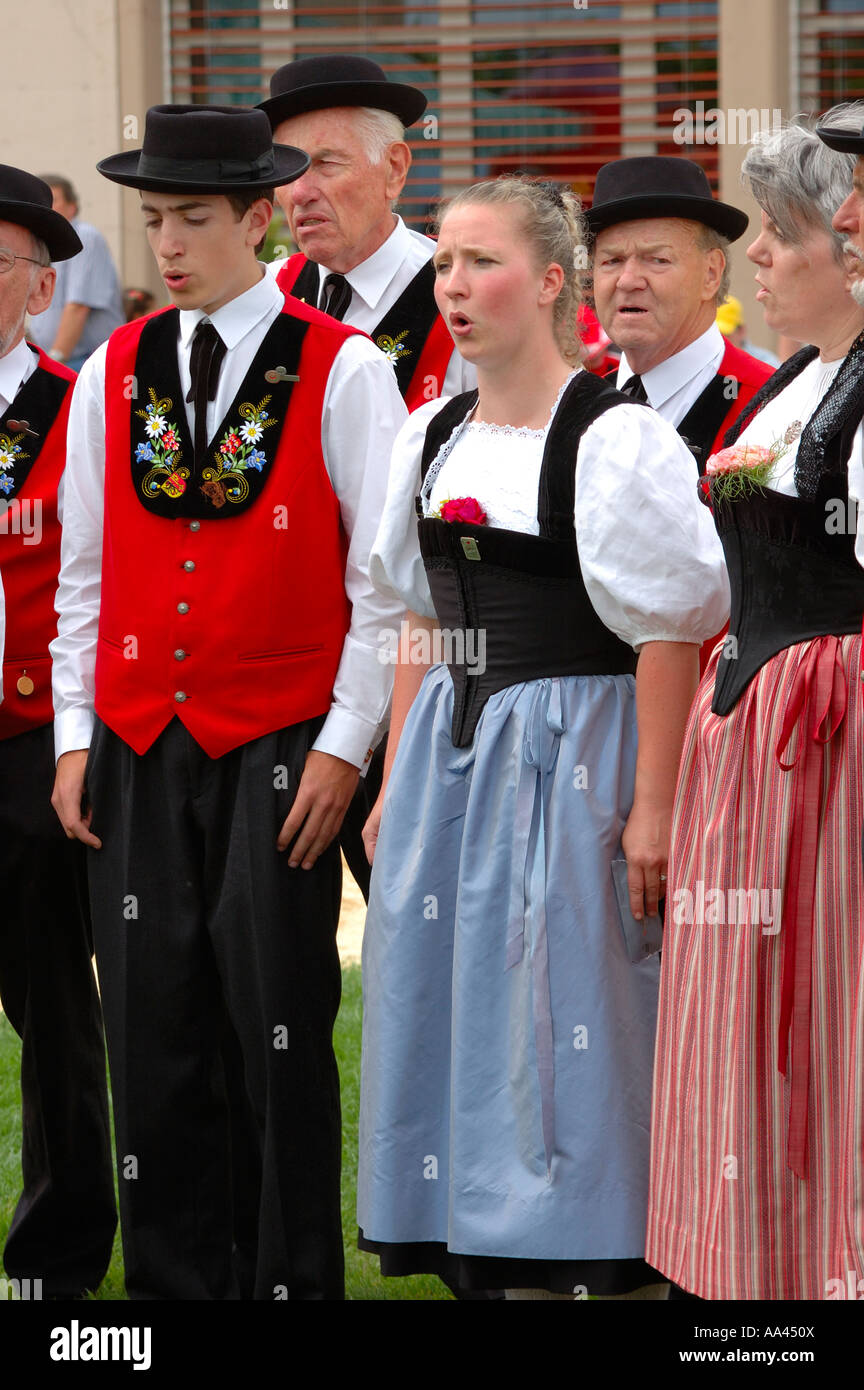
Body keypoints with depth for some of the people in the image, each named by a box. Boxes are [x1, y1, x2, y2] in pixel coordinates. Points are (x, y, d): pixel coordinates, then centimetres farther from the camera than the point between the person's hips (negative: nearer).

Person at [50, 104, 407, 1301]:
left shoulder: (342, 371, -3)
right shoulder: (113, 374, 10)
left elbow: (386, 576, -3)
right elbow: (84, 571, 14)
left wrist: (344, 746, -8)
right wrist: (76, 735, 7)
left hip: (280, 750, -4)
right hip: (140, 746, 4)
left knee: (280, 1036, -4)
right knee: (155, 1035, 4)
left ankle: (296, 1278, 5)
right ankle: (172, 1280, 11)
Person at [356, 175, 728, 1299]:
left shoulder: (617, 439, -11)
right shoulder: (432, 437, 11)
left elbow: (668, 636, -13)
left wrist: (652, 806, -18)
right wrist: (396, 782, 11)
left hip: (570, 756, -7)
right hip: (451, 749, 7)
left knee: (575, 1035, -5)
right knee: (457, 1022, 8)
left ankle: (618, 1274, 3)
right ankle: (508, 1266, 16)